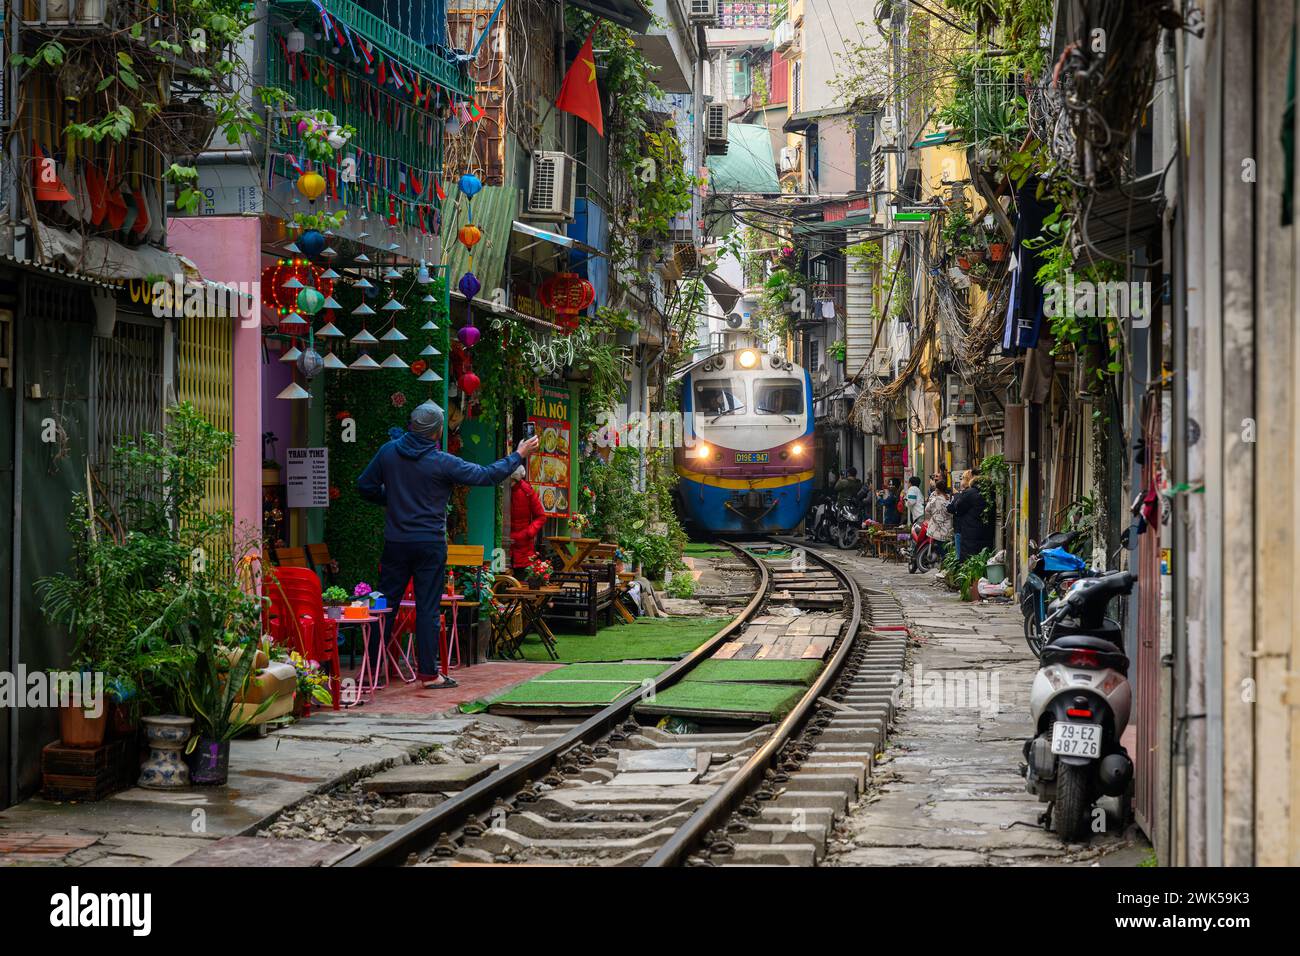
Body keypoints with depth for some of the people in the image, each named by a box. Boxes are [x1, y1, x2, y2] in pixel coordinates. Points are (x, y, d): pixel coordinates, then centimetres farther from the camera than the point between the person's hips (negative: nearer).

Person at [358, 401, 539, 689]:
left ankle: (372, 664, 11)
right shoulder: (443, 462, -13)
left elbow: (365, 486, 5)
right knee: (428, 608, 1)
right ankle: (429, 672, 4)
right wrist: (519, 456, 4)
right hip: (430, 544, -3)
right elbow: (486, 476, -8)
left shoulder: (388, 452, -2)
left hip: (396, 543, 3)